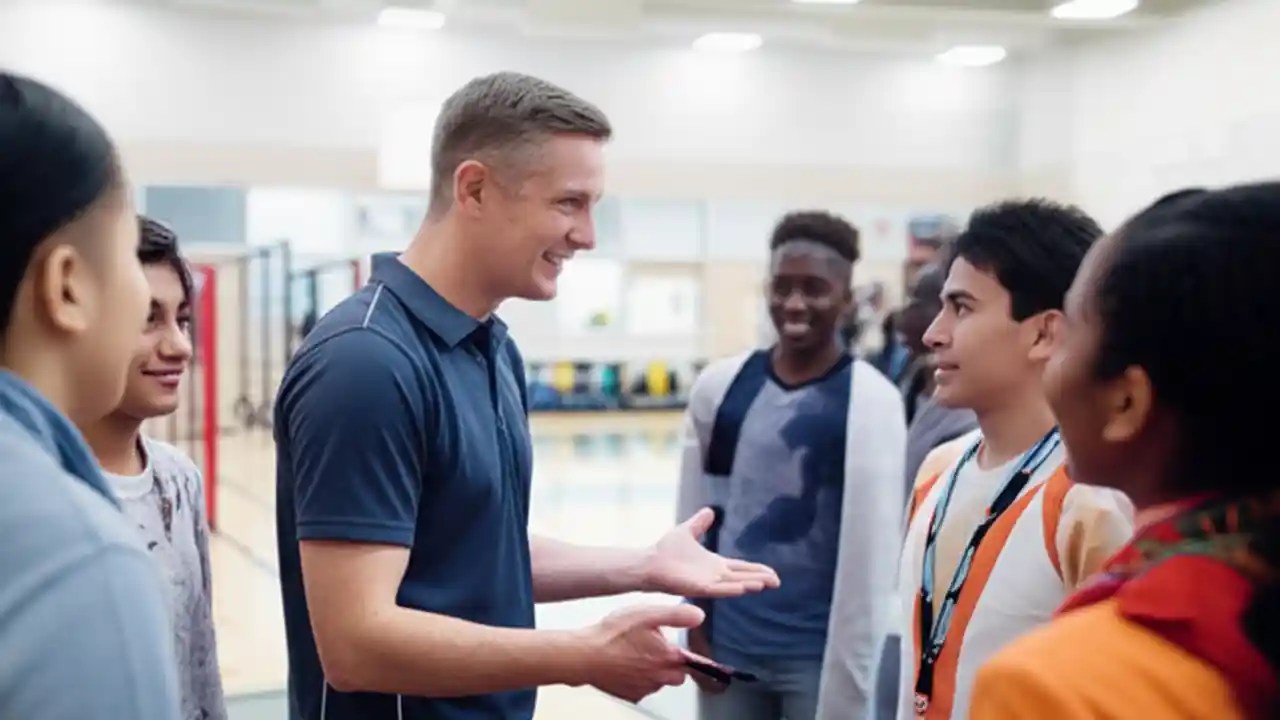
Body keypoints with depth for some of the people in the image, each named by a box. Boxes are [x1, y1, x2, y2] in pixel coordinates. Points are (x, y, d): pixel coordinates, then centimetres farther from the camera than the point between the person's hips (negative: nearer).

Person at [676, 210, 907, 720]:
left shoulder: (870, 400, -10)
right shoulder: (719, 386, 1)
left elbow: (873, 546, -10)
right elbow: (695, 516, 8)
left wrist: (850, 666, -10)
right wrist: (695, 625, 7)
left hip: (819, 651, -3)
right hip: (728, 641, 4)